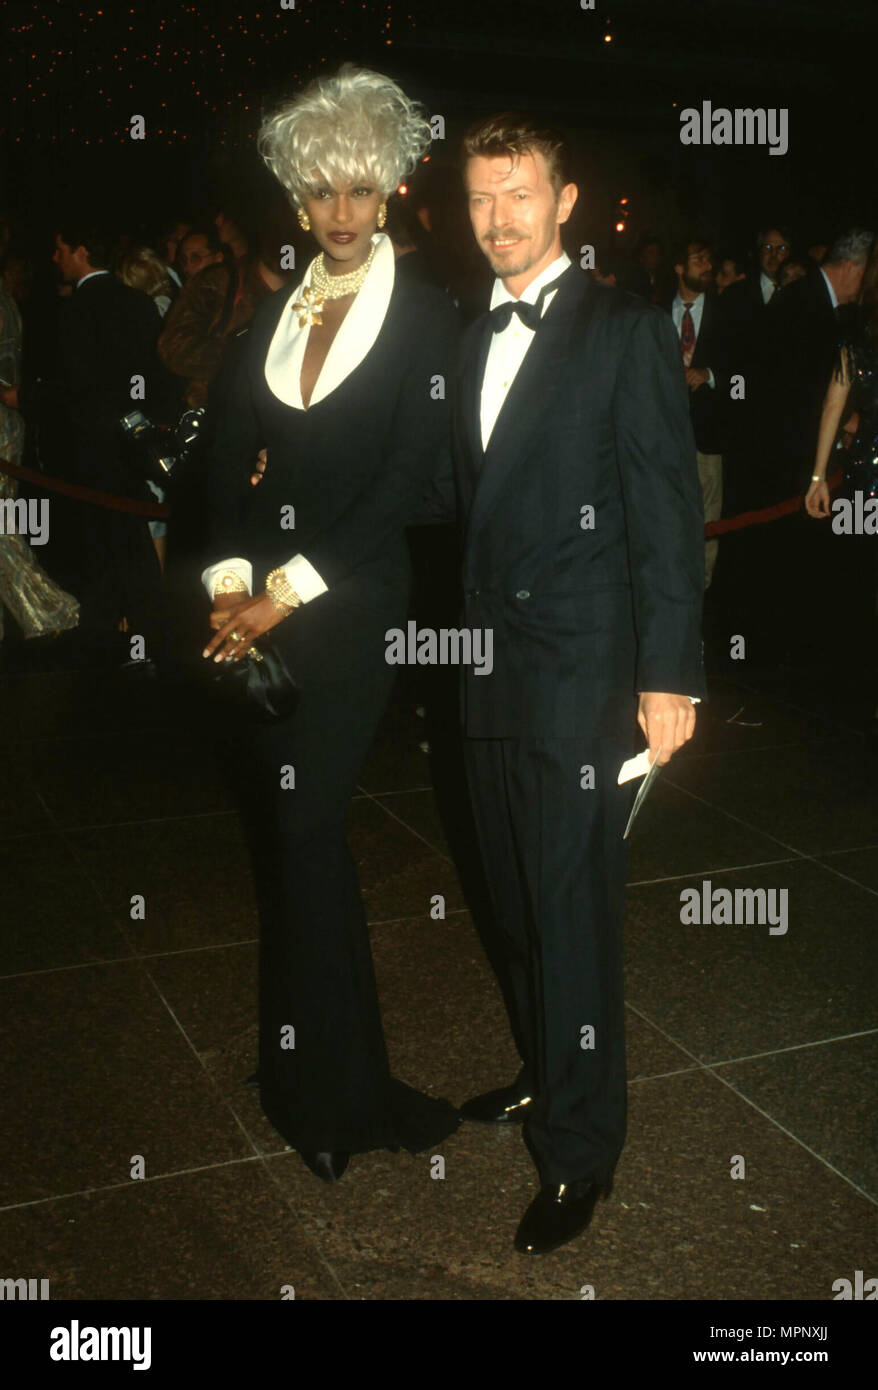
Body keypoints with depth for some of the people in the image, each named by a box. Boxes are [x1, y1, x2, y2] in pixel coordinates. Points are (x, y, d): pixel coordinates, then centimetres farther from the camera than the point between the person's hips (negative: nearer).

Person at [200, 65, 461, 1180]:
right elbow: (231, 456, 8)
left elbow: (404, 481, -10)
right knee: (276, 828, 10)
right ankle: (329, 1078, 29)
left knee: (303, 833, -7)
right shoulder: (275, 314, 12)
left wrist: (286, 592, -12)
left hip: (351, 602, -5)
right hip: (257, 598, 5)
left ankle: (329, 1095, 10)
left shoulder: (424, 317, -3)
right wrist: (229, 578, -8)